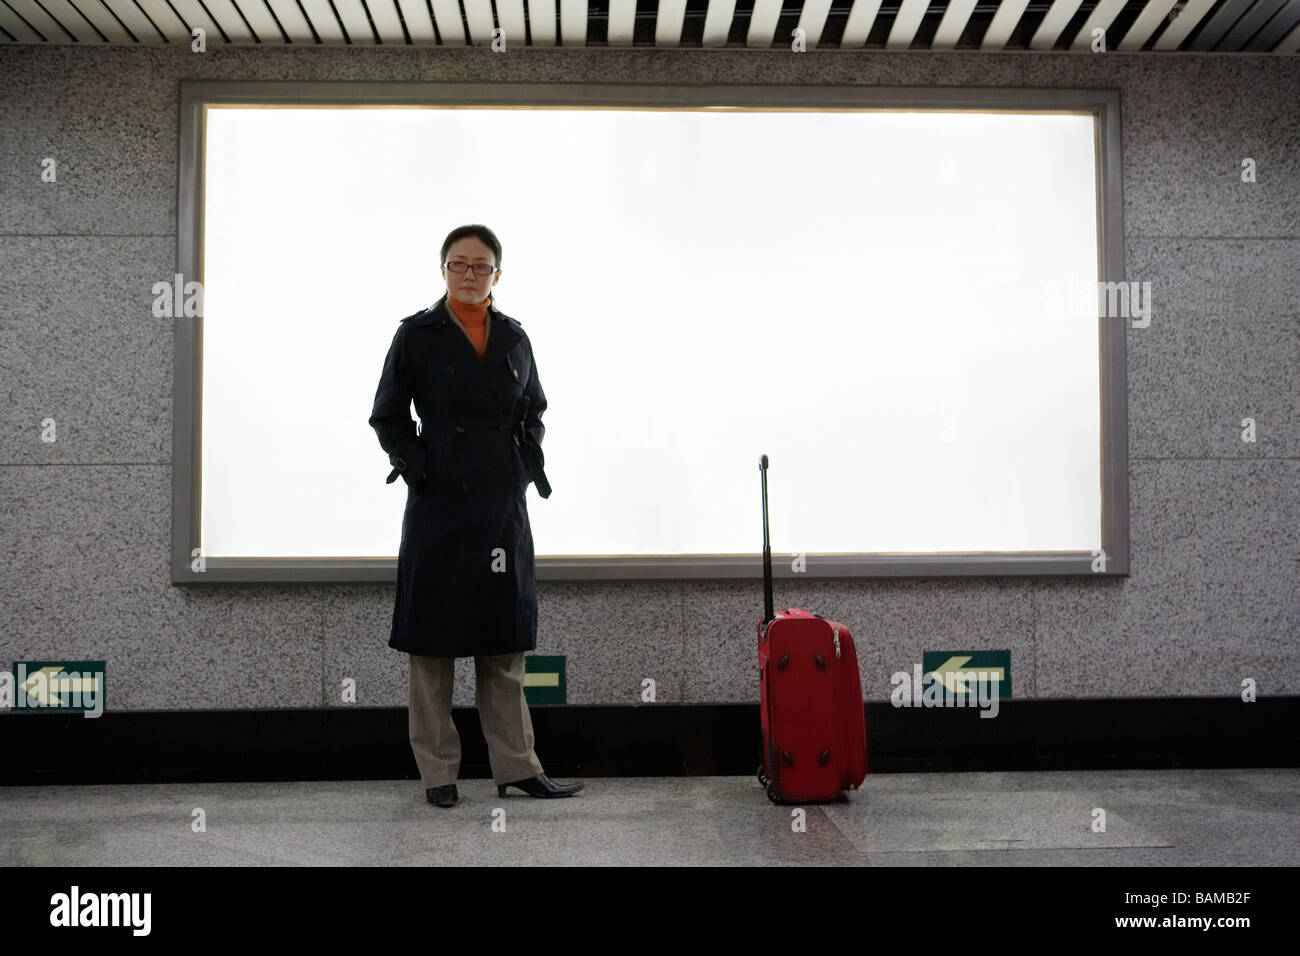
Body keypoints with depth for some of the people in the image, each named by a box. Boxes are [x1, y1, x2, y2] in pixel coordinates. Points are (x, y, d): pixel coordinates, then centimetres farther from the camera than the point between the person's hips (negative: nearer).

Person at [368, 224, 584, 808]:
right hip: (439, 502, -3)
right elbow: (387, 417, 4)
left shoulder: (513, 338, 9)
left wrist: (530, 464, 6)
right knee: (434, 637, 2)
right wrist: (416, 468, -8)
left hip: (502, 501, 4)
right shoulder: (417, 335, 0)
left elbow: (533, 413, 20)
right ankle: (437, 771, 13)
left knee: (504, 640, 8)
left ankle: (517, 766, 17)